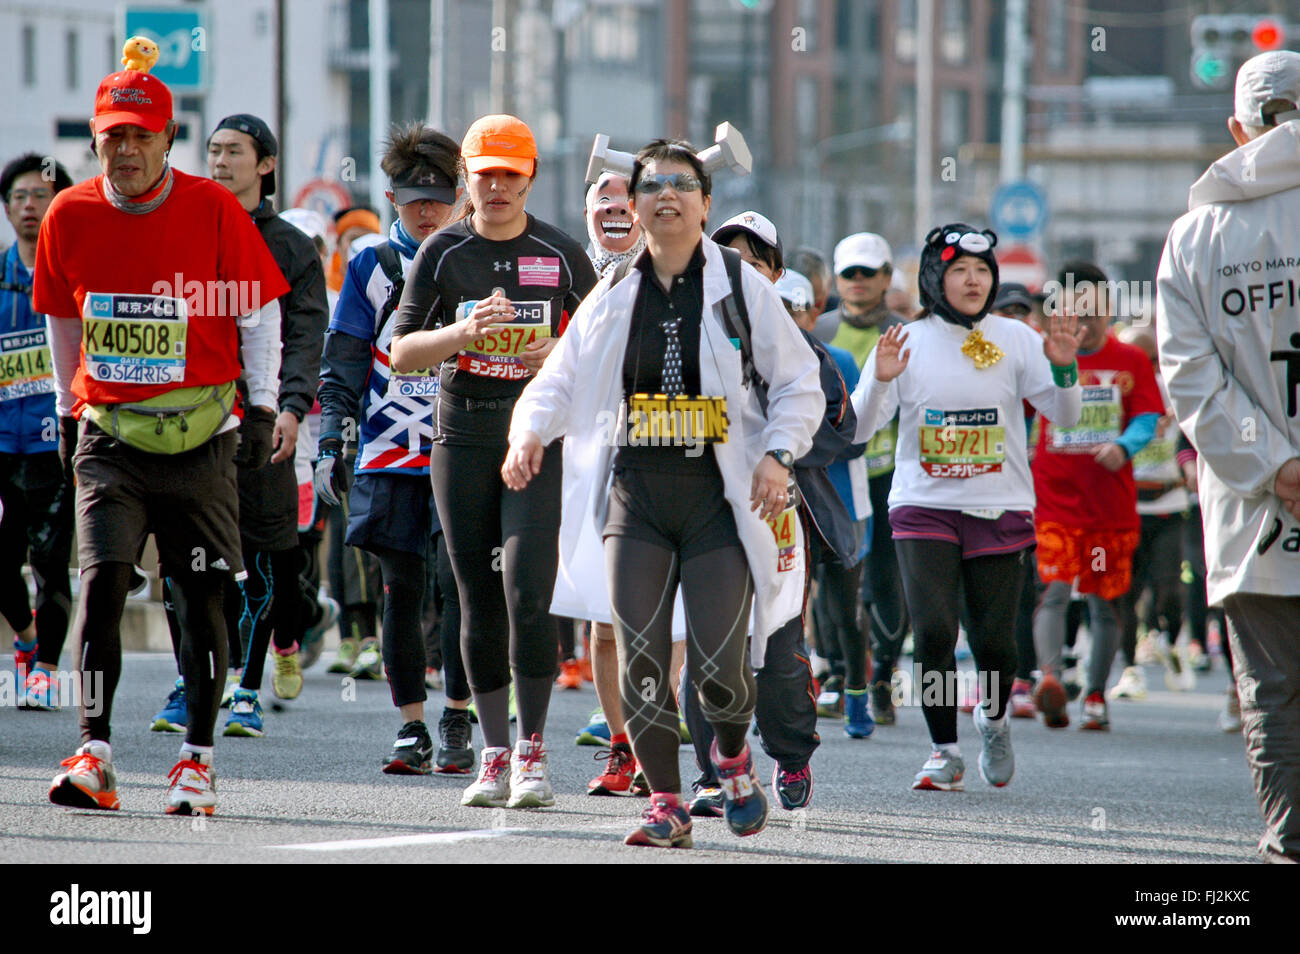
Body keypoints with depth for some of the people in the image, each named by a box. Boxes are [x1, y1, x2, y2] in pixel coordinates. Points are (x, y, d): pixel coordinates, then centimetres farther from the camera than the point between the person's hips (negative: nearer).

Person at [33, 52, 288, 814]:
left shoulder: (214, 210, -7)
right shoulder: (71, 217, 0)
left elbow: (260, 311, 2)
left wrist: (263, 403, -1)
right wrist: (69, 407, 18)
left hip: (199, 431, -1)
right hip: (109, 432, 1)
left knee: (202, 596, 4)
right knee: (102, 582, -12)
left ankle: (198, 758, 14)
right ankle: (95, 757, -14)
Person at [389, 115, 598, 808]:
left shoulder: (561, 256, 5)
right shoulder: (442, 254, 7)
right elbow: (401, 354, 4)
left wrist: (562, 355, -10)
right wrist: (464, 331, -14)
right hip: (462, 439, 2)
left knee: (527, 595, -14)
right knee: (480, 607, 4)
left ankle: (532, 754, -8)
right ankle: (494, 756, 11)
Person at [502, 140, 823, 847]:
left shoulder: (741, 288, 2)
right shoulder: (613, 297, 10)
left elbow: (799, 383, 5)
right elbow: (560, 381, 12)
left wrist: (779, 454, -10)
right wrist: (530, 434, -8)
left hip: (720, 496, -3)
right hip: (636, 495, 3)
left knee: (717, 668, -9)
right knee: (639, 658, -6)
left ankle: (732, 758, 24)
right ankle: (666, 805, 8)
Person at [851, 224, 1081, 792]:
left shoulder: (1015, 339, 3)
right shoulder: (907, 343, 0)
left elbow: (1064, 415, 1)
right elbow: (858, 429, -4)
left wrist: (1063, 367, -17)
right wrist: (880, 381, -21)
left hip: (1001, 510, 1)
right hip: (924, 507, -1)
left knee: (994, 639, -1)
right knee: (932, 631, -14)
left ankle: (994, 719, 31)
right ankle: (945, 751, 1)